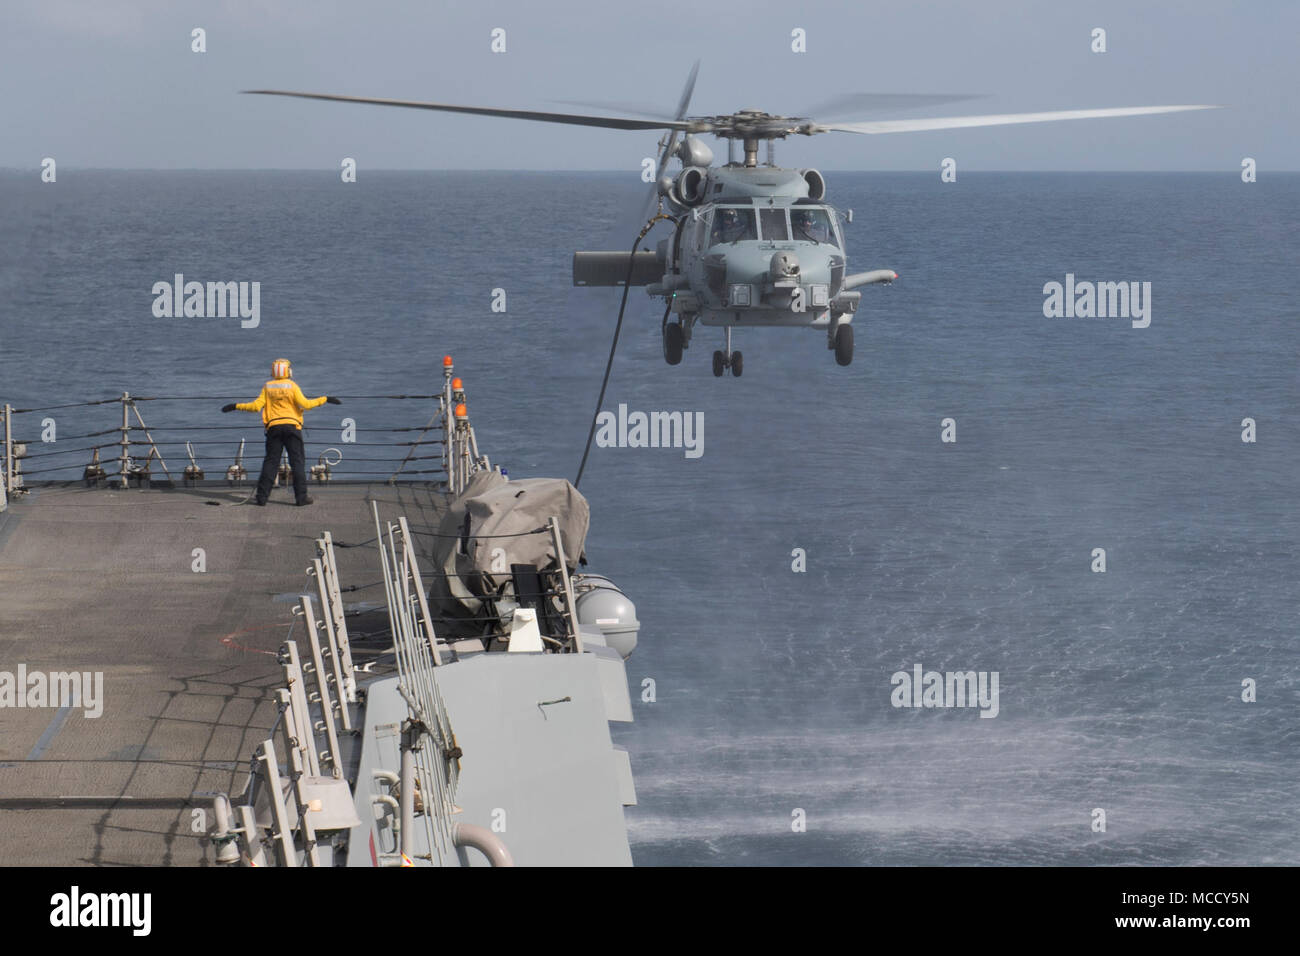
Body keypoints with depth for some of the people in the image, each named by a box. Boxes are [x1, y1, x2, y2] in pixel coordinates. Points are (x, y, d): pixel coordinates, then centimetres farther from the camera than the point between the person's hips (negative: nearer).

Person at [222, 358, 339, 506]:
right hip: (292, 426, -2)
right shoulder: (292, 386, -1)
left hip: (274, 427, 2)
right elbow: (304, 404, -11)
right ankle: (301, 497, -5)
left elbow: (256, 406, 0)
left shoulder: (267, 387, 6)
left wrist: (236, 406, 11)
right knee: (297, 462, 0)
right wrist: (324, 399, -3)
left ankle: (262, 496, 1)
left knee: (270, 462, 5)